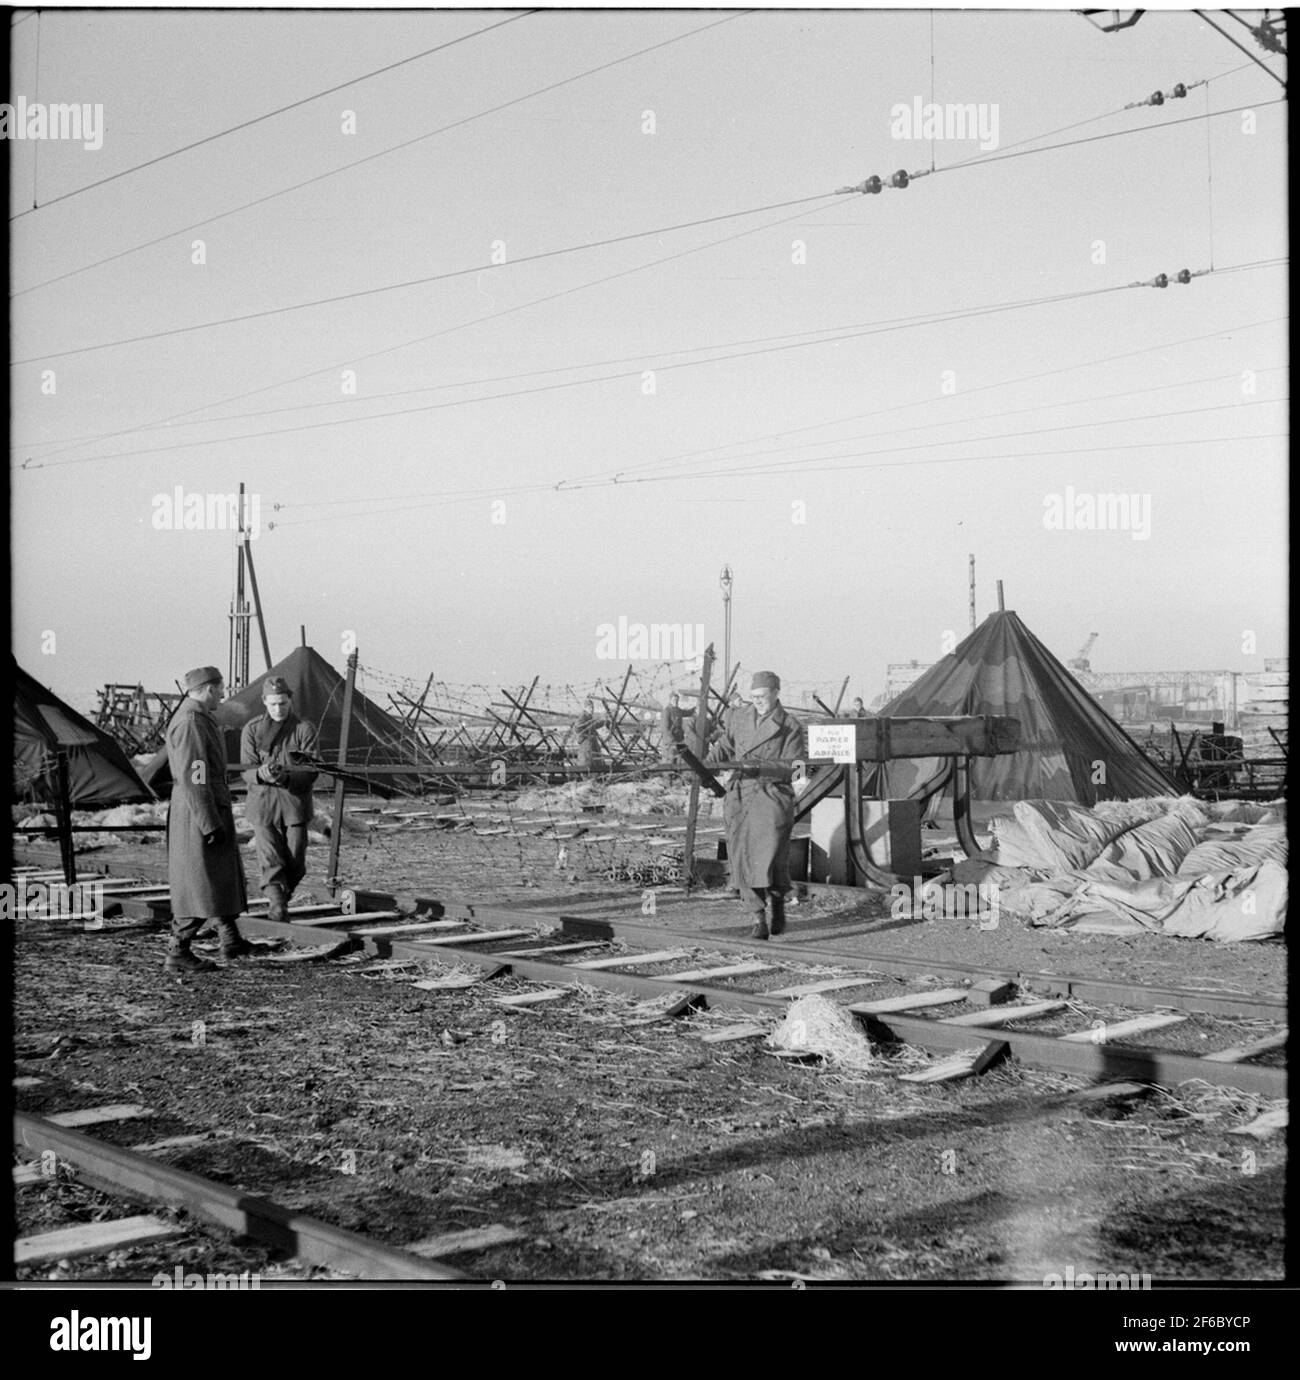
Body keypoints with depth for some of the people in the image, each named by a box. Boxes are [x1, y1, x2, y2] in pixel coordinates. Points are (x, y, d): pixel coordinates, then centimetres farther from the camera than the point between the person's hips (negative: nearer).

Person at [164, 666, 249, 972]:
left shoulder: (199, 718, 14)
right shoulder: (190, 723, -20)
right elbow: (194, 779, -24)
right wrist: (209, 824, -24)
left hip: (212, 808, 11)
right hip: (198, 812, -11)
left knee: (223, 875, 19)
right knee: (199, 883, -6)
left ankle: (232, 941, 31)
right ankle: (178, 954, -1)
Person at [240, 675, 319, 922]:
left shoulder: (305, 729, -2)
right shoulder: (252, 729, 1)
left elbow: (311, 772, -8)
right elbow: (246, 770, -2)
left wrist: (286, 776, -28)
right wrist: (261, 773, -26)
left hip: (295, 803, 0)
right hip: (262, 803, 0)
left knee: (295, 864, 4)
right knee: (270, 861, -12)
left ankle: (282, 900, 29)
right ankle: (277, 905, -15)